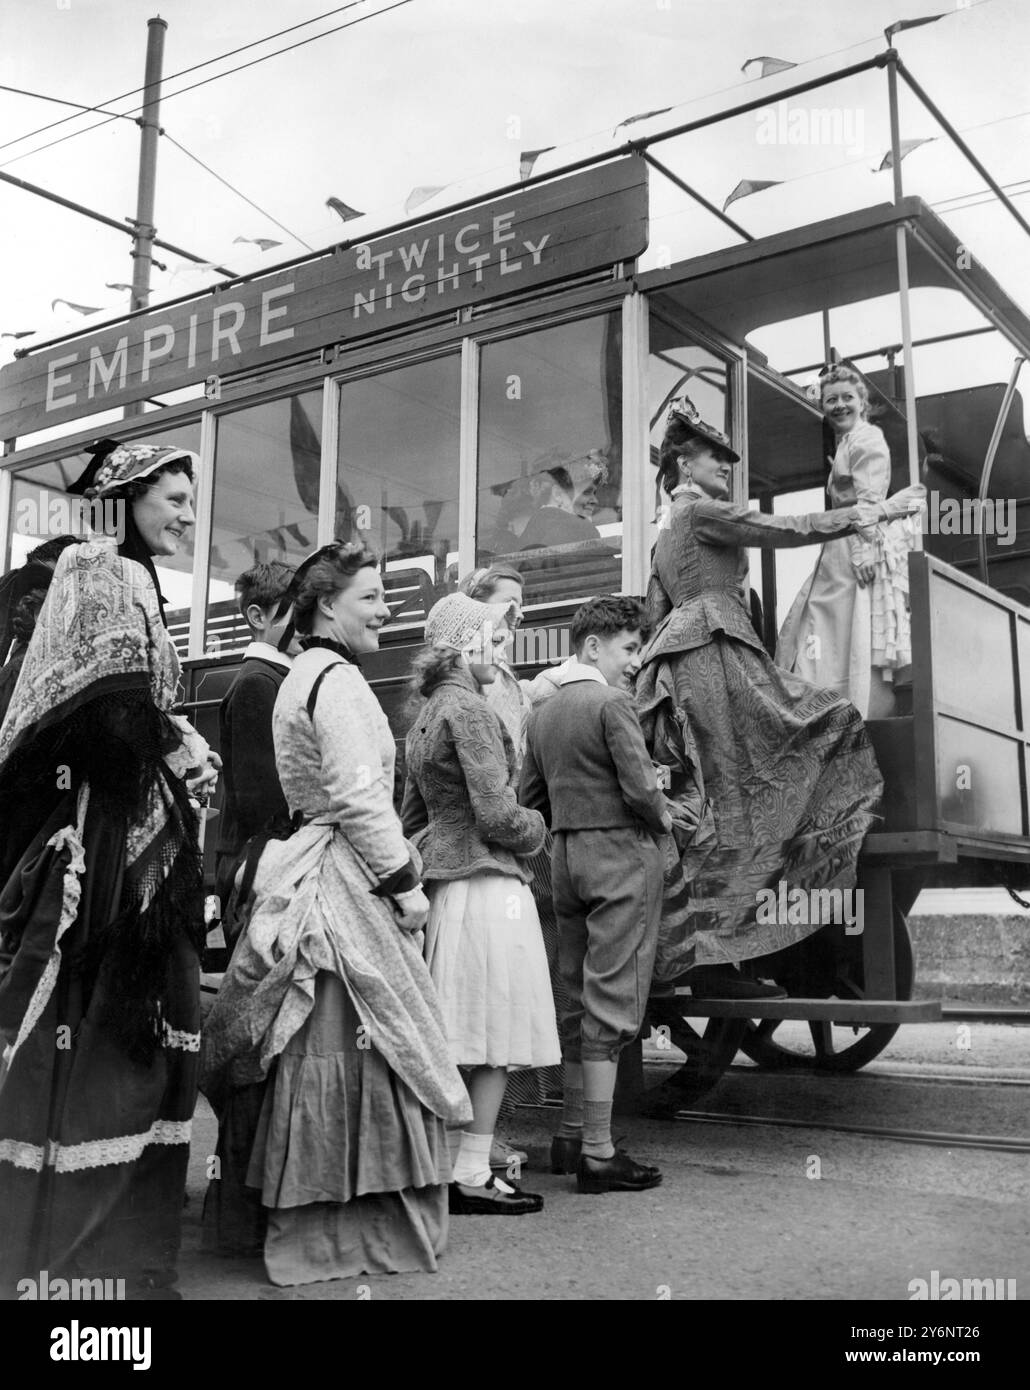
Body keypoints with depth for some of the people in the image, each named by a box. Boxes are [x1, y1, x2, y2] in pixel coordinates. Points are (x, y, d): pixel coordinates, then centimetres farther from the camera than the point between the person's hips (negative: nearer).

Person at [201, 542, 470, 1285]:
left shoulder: (302, 677, 18)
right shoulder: (338, 678, -14)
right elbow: (360, 798, -20)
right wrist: (405, 881, -14)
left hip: (314, 872, 10)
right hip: (347, 882, -10)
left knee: (324, 1053, 15)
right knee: (360, 1048, -2)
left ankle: (315, 1220, 25)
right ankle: (359, 1229, 9)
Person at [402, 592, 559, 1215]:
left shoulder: (427, 715, 17)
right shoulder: (469, 709, -12)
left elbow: (414, 816, 21)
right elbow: (496, 815, -17)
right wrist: (535, 829, 1)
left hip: (445, 883, 9)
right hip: (488, 884, -9)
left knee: (461, 1037, 13)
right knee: (498, 1038, -2)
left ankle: (444, 1162, 20)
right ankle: (472, 1177, 3)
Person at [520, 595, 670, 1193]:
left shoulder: (543, 712, 13)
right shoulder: (611, 703, -11)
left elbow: (531, 798, 14)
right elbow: (640, 786, -18)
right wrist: (663, 817, 0)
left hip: (569, 856, 8)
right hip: (622, 855, -8)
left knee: (578, 1000, 15)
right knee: (613, 1004, -4)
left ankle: (571, 1136, 23)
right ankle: (599, 1153, -1)